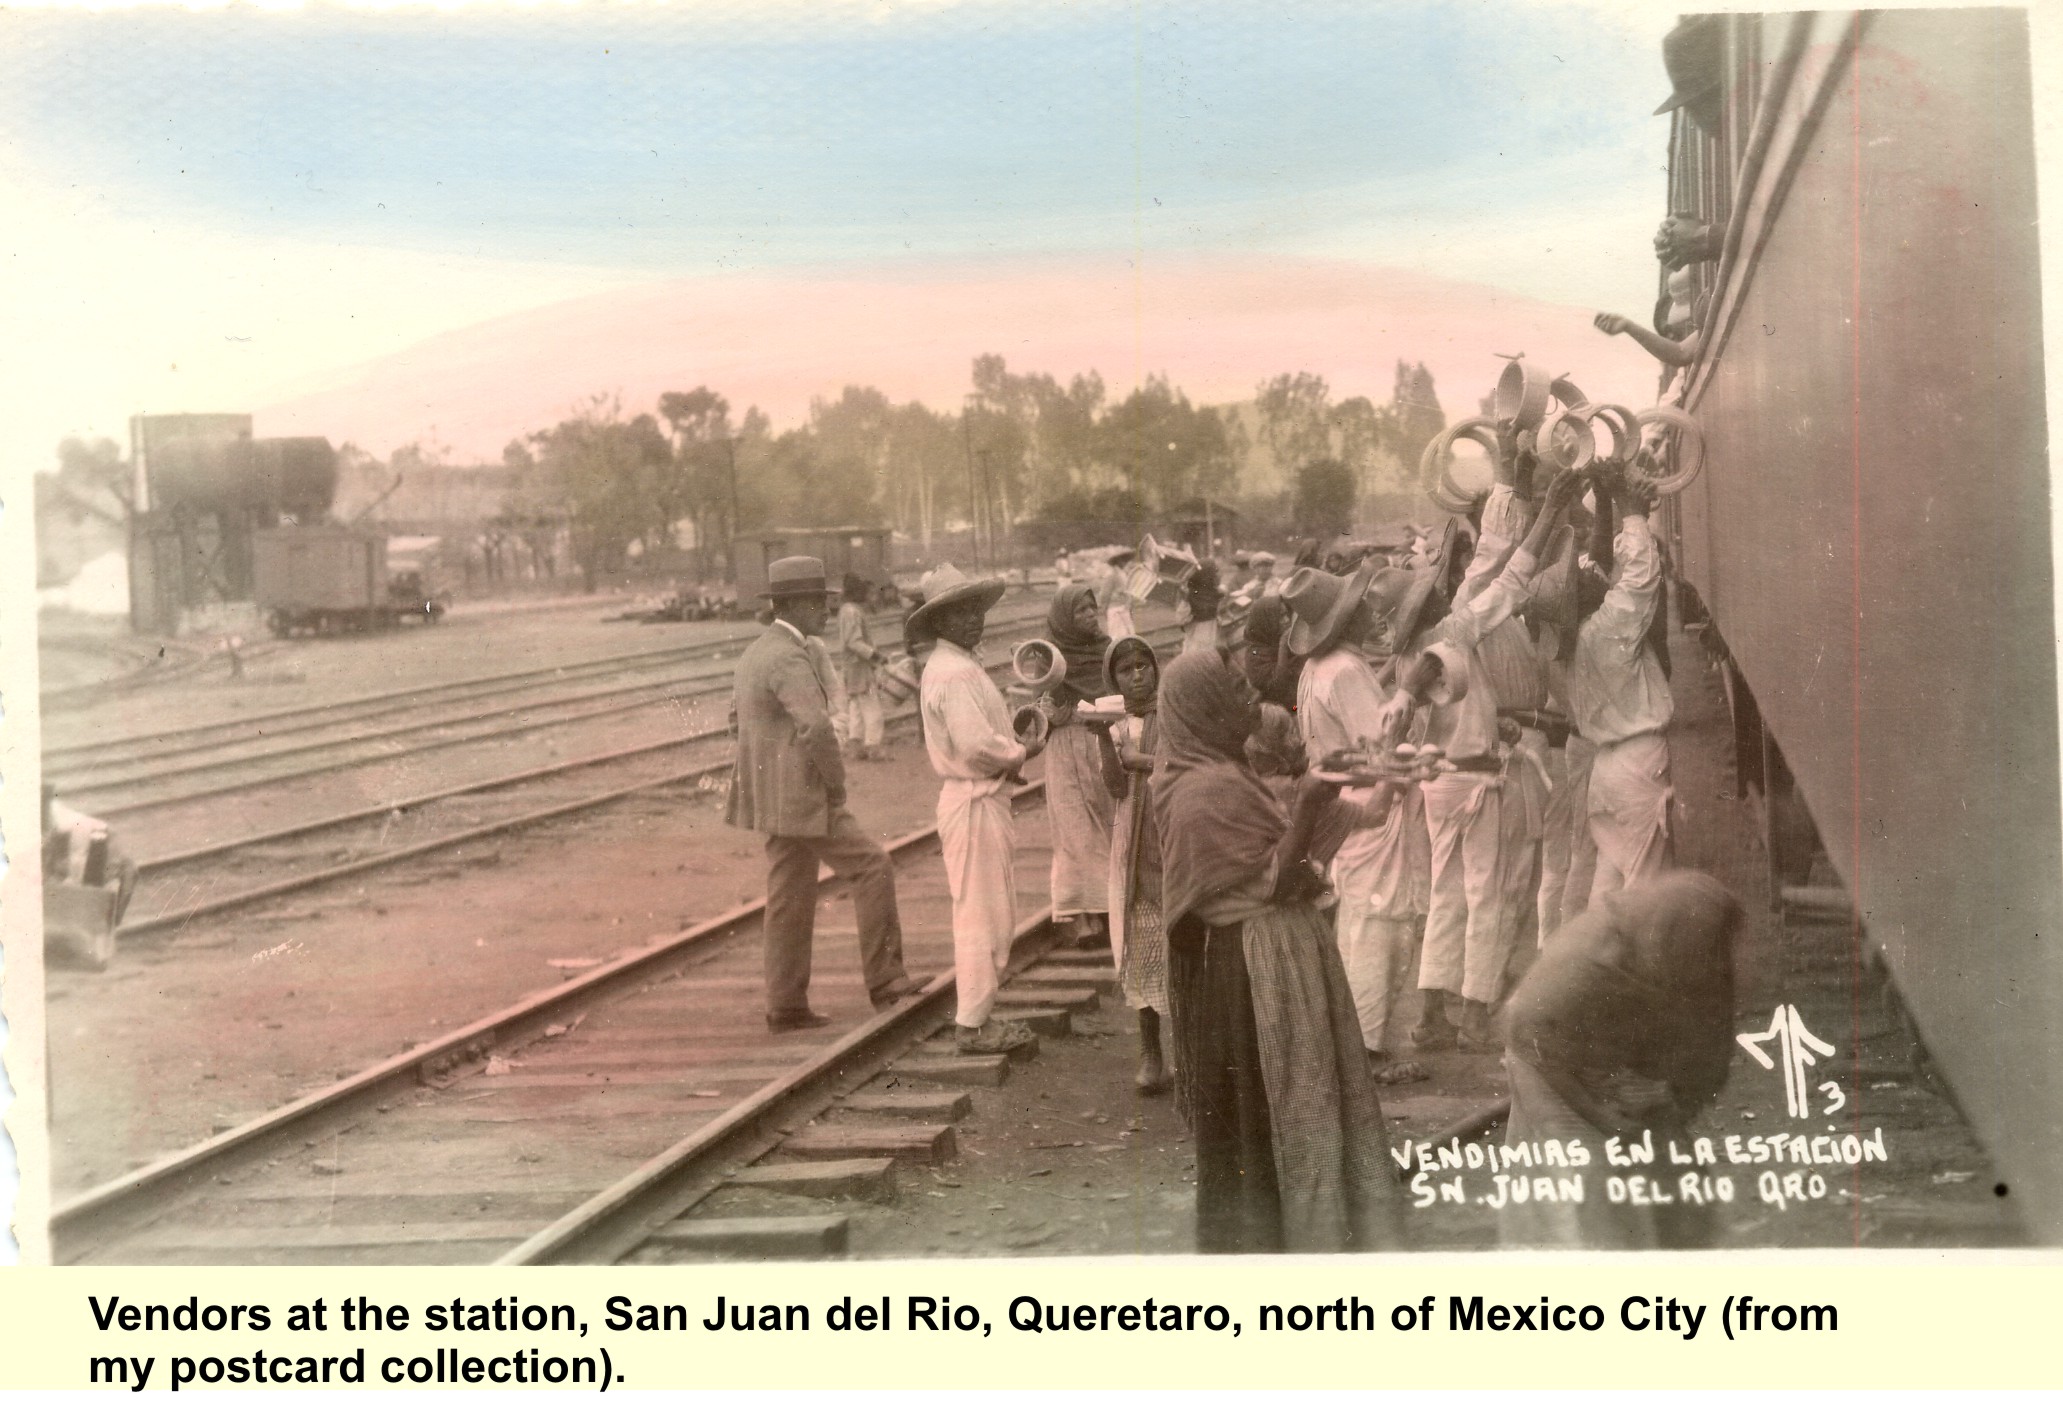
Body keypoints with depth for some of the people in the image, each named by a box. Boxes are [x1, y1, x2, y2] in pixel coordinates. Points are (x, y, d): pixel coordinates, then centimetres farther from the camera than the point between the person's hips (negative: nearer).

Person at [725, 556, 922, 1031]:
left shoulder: (756, 653, 14)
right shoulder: (789, 659, -18)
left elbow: (737, 715, 26)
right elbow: (815, 728, -29)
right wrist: (836, 783, -15)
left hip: (776, 798, 10)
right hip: (801, 798, -10)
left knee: (790, 901, 12)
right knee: (872, 867, -4)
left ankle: (786, 1007, 16)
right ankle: (883, 979, -1)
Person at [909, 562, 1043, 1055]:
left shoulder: (954, 667, 15)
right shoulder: (955, 673, -18)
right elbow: (976, 745, -26)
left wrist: (1010, 755, 3)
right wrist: (1021, 754, -10)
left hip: (981, 797, 11)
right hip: (975, 801, -11)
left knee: (986, 914, 17)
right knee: (983, 915, -6)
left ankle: (975, 1014, 24)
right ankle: (972, 1024, -1)